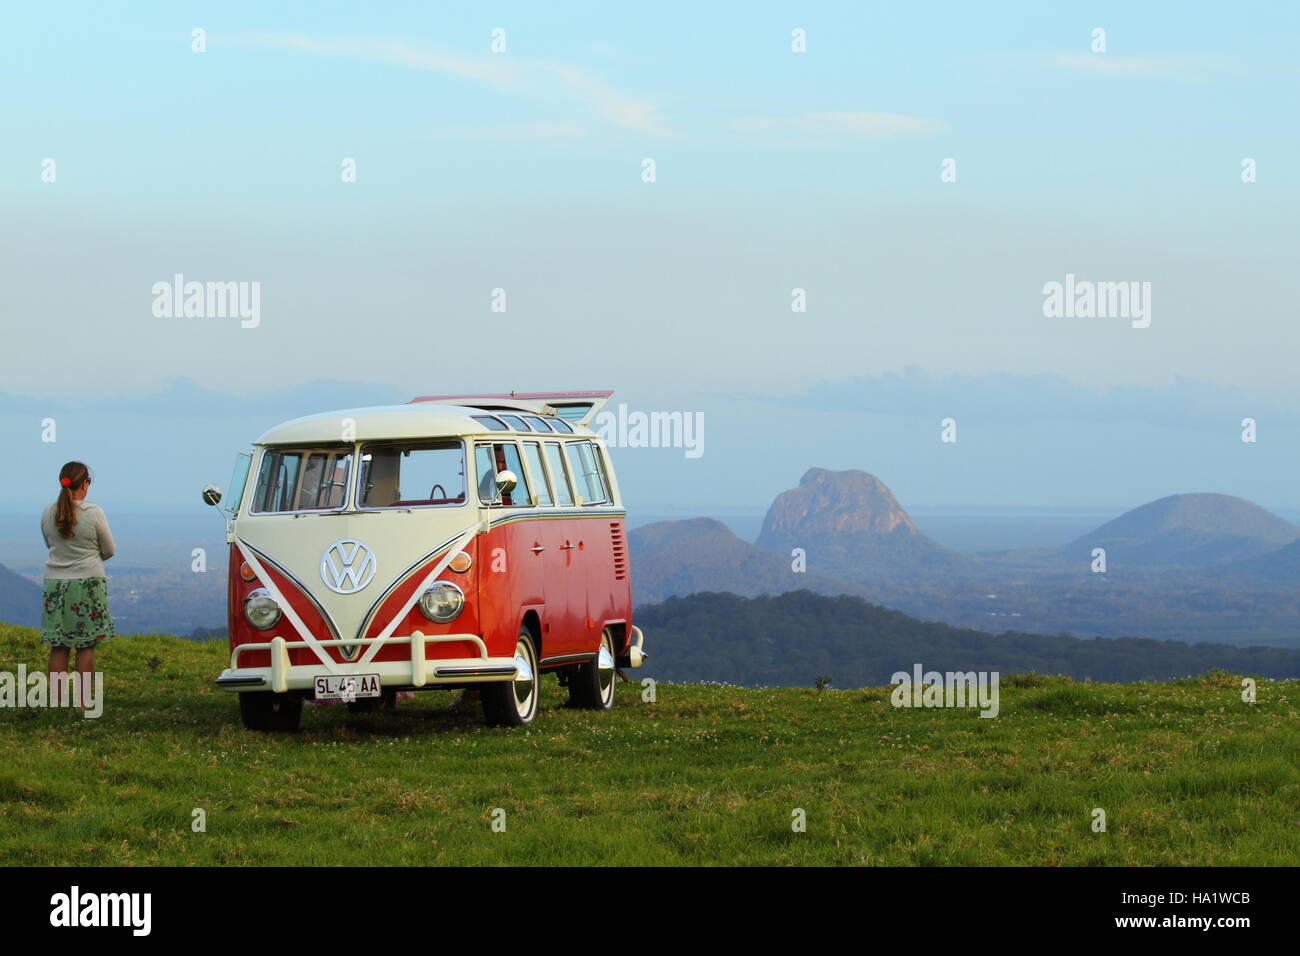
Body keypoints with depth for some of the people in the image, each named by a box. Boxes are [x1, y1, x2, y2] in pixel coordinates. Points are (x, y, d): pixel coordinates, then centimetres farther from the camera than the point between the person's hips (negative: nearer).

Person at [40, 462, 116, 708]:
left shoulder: (48, 513, -1)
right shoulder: (94, 513, -11)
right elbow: (109, 550, -1)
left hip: (55, 582, 3)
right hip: (88, 582, -3)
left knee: (58, 646, 7)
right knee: (86, 646, 3)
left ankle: (56, 700, 8)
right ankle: (82, 701, 4)